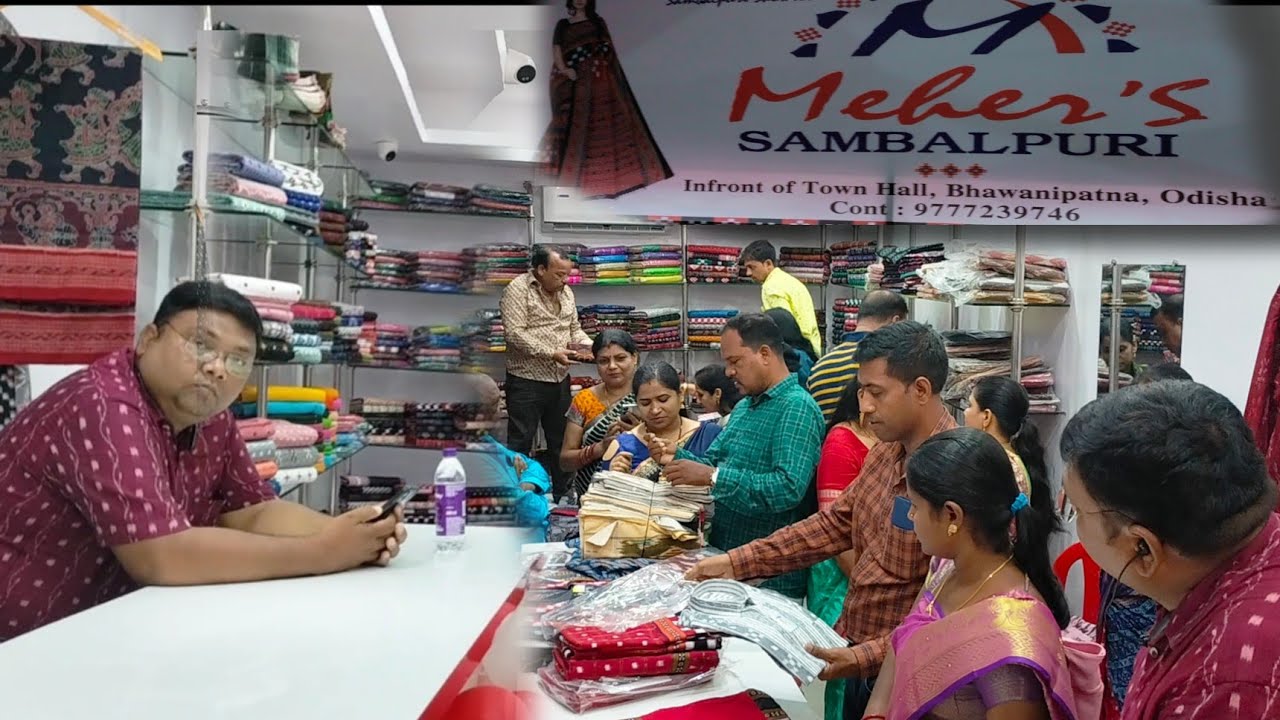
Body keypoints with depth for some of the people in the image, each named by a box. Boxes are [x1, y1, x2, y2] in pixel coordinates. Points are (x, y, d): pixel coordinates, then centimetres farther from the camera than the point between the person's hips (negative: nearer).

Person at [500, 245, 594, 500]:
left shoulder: (566, 292, 13)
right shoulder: (518, 289, -10)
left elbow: (575, 328, 19)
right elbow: (515, 334, -19)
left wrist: (588, 346, -1)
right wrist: (552, 353, -22)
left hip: (560, 379, 7)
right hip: (526, 381, -7)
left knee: (561, 441, 15)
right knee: (520, 445, -2)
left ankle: (562, 496, 27)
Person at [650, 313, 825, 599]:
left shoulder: (797, 408, -17)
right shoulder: (745, 406, 13)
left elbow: (789, 488, -29)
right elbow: (713, 461, 16)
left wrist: (712, 476, -29)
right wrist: (676, 457, -4)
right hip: (722, 558, 9)